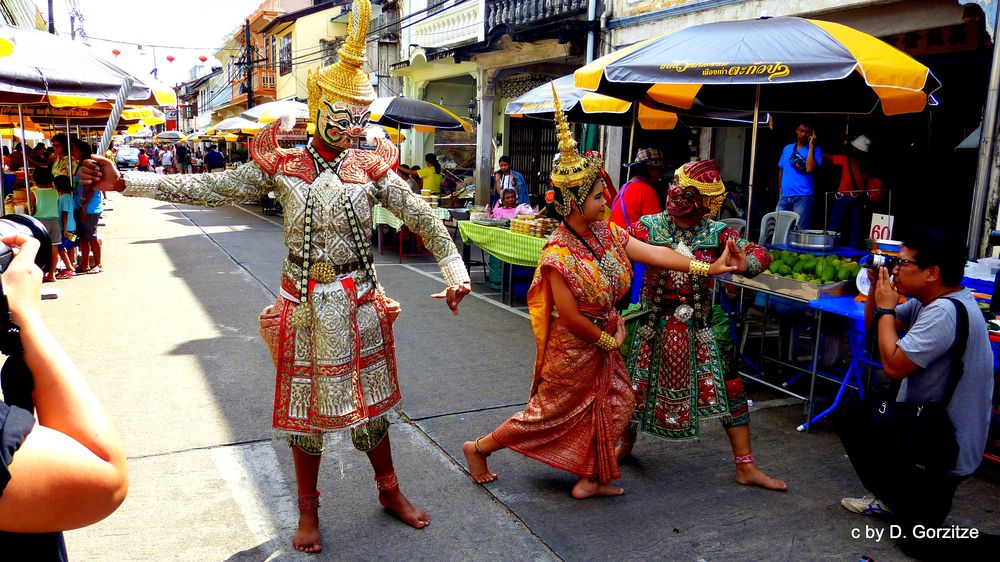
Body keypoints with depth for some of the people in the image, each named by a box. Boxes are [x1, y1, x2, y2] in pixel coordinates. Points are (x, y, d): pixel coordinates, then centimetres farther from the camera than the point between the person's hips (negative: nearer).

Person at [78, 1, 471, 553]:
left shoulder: (372, 167, -3)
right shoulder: (281, 165, -4)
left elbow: (421, 217, -3)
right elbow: (209, 188, -5)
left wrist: (454, 269, -12)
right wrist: (124, 181, -10)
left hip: (359, 302, 0)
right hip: (303, 302, 0)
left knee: (368, 401, 13)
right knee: (304, 405, 11)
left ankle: (389, 489, 35)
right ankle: (308, 510, 31)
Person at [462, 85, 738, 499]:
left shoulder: (606, 232, -4)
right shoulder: (559, 253, -28)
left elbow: (654, 253, -3)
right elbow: (569, 316, -25)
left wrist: (707, 268, -7)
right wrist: (608, 339, -12)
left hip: (602, 339, 8)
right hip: (573, 347, -8)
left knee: (612, 402, 13)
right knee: (554, 412, 6)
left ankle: (590, 478, 28)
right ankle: (479, 448, 22)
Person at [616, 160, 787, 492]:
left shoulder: (716, 233, -4)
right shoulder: (649, 227, -7)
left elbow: (760, 254, -8)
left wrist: (743, 265, -29)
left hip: (698, 330, 1)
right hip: (655, 326, -1)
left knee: (730, 388, 1)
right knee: (636, 386, 10)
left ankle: (746, 467, 16)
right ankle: (626, 445, 40)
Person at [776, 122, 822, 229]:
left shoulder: (815, 150, 2)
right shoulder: (787, 148, 16)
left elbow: (810, 168, -15)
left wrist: (811, 146, -11)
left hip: (802, 196, -4)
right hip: (784, 196, 5)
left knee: (800, 229, -5)